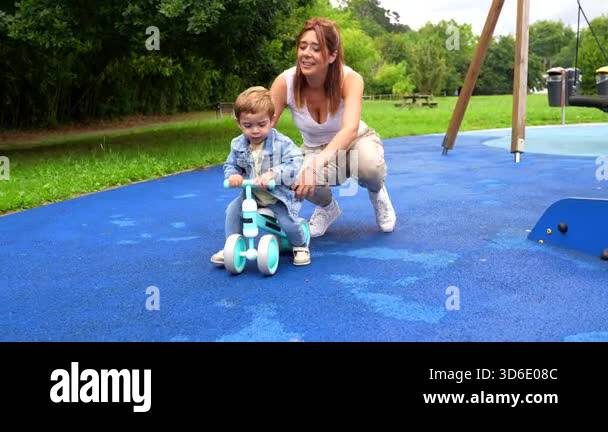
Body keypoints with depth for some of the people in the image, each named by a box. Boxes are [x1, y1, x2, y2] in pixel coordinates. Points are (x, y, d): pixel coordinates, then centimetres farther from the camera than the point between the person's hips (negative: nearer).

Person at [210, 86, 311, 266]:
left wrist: (273, 174, -41)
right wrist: (232, 175, -16)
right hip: (252, 194, 5)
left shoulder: (282, 143, -18)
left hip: (280, 195, -4)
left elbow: (295, 164, -27)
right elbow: (230, 165, 9)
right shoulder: (238, 145, -3)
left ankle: (300, 246, 12)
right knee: (233, 210, -13)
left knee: (288, 222, -22)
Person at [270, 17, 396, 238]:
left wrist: (318, 164, -61)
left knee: (369, 165, -38)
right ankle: (327, 207, 5)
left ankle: (377, 192, 3)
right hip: (314, 150, 2)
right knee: (302, 182, -34)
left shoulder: (349, 79, -27)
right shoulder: (285, 82, -22)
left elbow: (350, 129, -43)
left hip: (356, 142, -1)